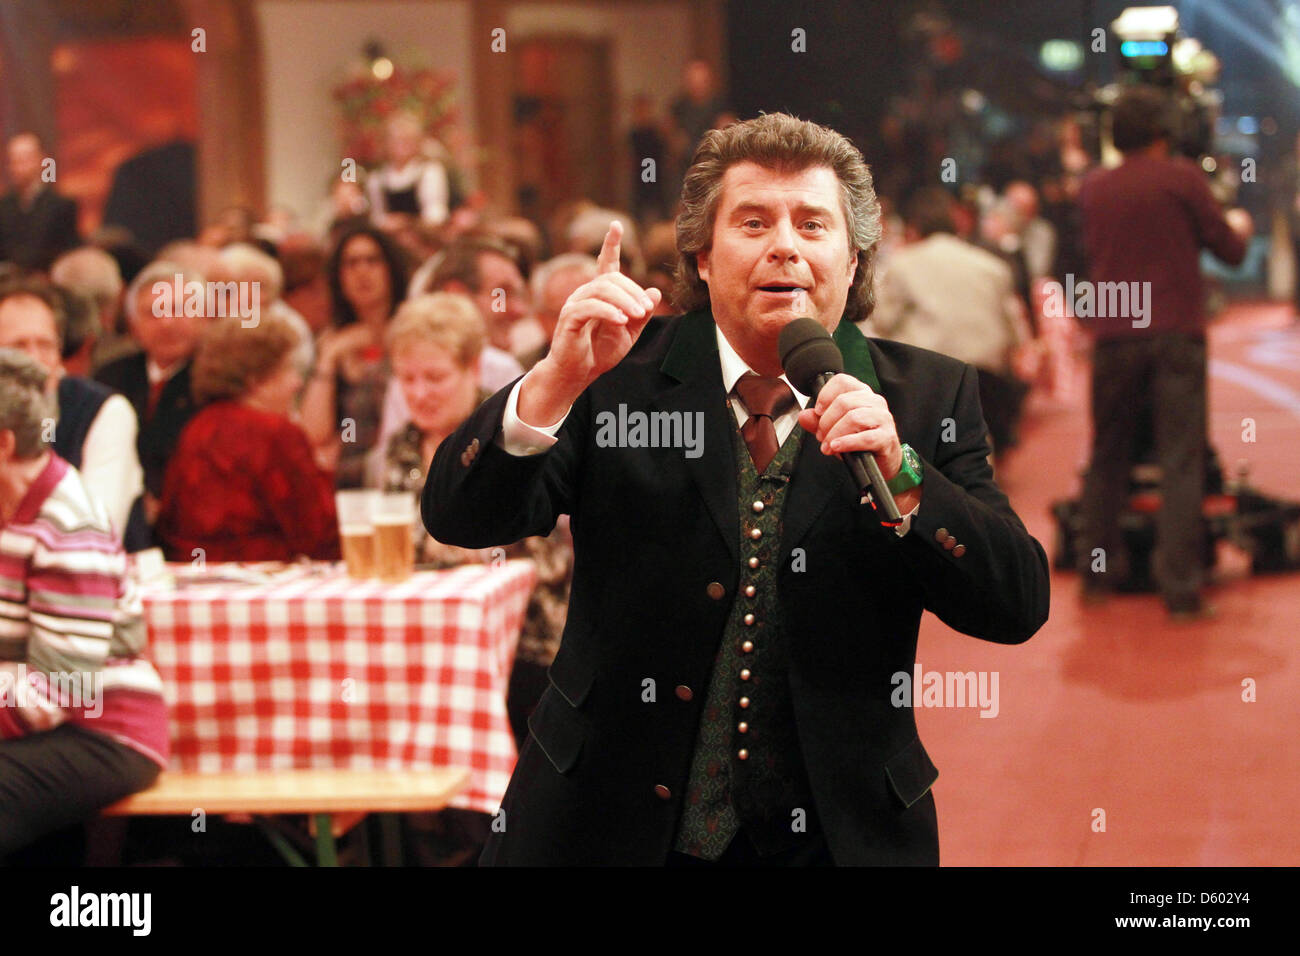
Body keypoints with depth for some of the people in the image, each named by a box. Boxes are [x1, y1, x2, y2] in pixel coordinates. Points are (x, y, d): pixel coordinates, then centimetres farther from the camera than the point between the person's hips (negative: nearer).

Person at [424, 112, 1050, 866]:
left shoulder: (929, 398, -1)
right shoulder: (622, 373, -3)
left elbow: (1020, 606, -9)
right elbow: (458, 518, -12)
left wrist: (900, 475, -24)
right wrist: (559, 380, -27)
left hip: (839, 833, 1)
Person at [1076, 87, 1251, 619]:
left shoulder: (1092, 190, 7)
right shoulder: (1181, 178, -3)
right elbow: (1231, 251, 2)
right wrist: (1239, 226, 24)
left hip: (1112, 337, 3)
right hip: (1177, 336, -3)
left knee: (1107, 455, 14)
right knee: (1180, 460, -4)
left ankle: (1098, 572, 20)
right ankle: (1179, 585, -9)